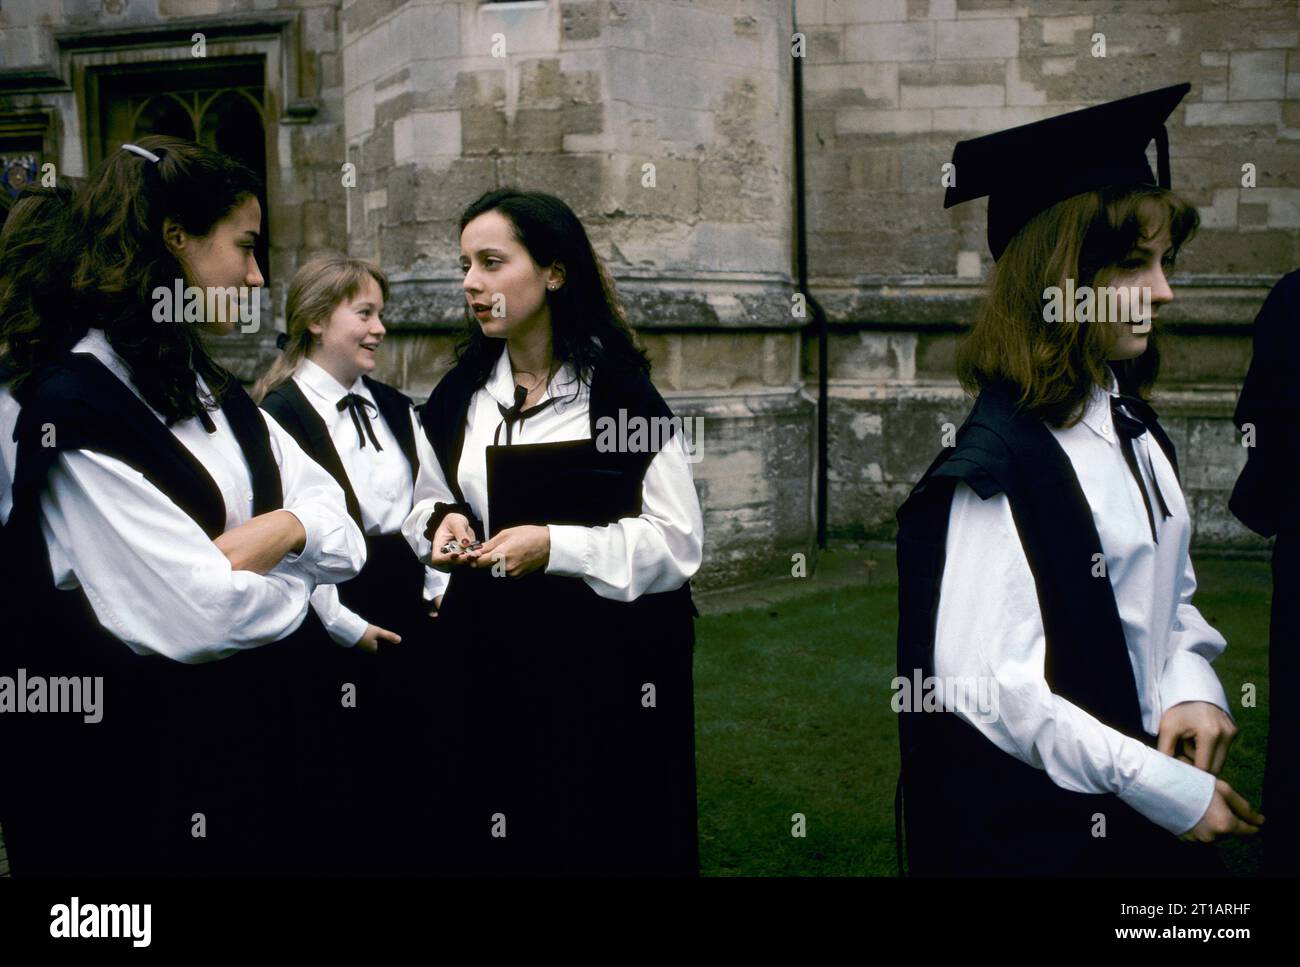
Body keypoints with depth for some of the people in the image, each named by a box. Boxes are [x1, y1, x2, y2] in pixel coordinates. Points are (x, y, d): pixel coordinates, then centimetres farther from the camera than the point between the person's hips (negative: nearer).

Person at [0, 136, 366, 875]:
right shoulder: (74, 406, -19)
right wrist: (291, 589, -6)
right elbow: (199, 616, -26)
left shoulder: (204, 387, 11)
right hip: (141, 766, -8)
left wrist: (287, 530, -14)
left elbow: (335, 512, 9)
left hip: (253, 734, 8)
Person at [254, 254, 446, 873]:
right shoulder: (279, 414, -11)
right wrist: (343, 625, -13)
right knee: (344, 793, 4)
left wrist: (439, 587, 5)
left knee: (412, 779, 13)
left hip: (410, 617, 7)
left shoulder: (395, 409, 12)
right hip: (335, 633, -7)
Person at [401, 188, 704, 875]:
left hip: (605, 667, -4)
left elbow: (679, 542, -10)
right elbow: (427, 503, 19)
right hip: (486, 661, 4)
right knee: (492, 845, 9)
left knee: (600, 844, 4)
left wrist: (554, 546, -20)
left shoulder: (621, 392, -7)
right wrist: (442, 522, -4)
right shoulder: (459, 396, 8)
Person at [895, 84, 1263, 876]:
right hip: (1036, 831, -8)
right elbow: (987, 686, -23)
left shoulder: (1136, 432, 5)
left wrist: (1193, 684, -4)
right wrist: (1163, 786, -18)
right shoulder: (1001, 463, -20)